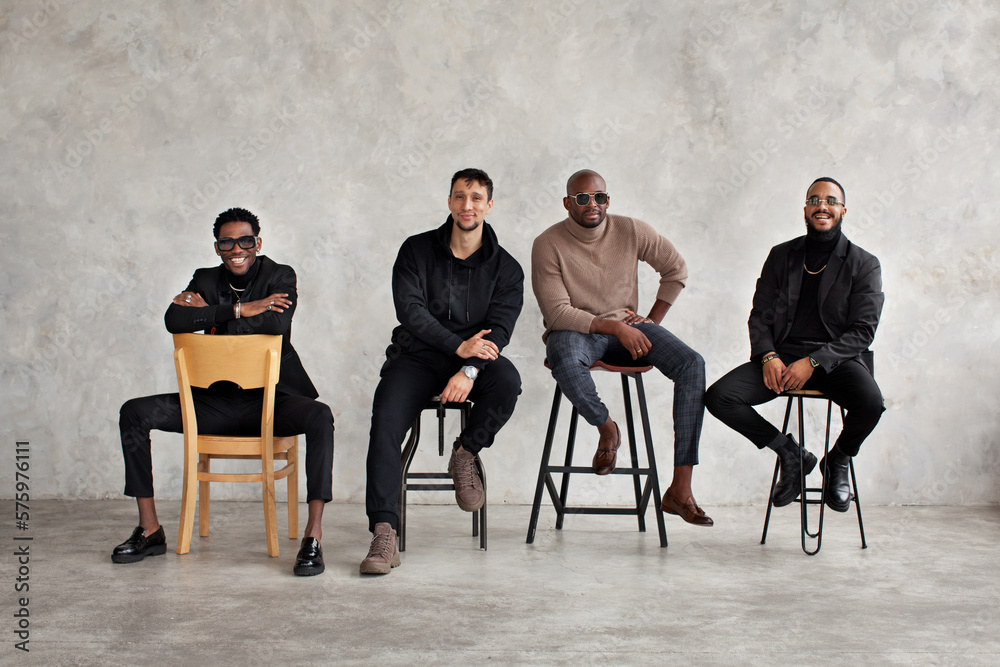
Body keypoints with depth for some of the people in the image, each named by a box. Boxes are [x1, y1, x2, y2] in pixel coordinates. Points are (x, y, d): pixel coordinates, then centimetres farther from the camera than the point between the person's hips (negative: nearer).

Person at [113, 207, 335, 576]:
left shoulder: (280, 276, 0)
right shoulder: (206, 280, 9)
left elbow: (277, 323, -22)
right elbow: (174, 320, -12)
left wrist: (210, 312, -13)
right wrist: (242, 309, -18)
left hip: (272, 398, -4)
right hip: (216, 400, 4)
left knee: (320, 417, -35)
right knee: (134, 413, -10)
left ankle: (313, 535, -33)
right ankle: (150, 529, -4)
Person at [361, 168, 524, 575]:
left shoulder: (505, 267, 4)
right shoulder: (417, 250, 4)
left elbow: (499, 327, -8)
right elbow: (409, 309, -8)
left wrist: (470, 371, -26)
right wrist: (458, 346, -21)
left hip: (473, 359, 1)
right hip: (417, 356, 0)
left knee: (507, 382, -34)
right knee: (385, 420, -27)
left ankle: (465, 454, -6)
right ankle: (384, 534, -28)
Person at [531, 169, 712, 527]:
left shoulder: (631, 231, 0)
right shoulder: (548, 244, -10)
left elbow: (676, 268, 14)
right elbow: (557, 312, -16)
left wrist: (653, 319, 5)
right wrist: (614, 327, -23)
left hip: (627, 327, 3)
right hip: (575, 330, -3)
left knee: (692, 363, -22)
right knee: (565, 358, -42)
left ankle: (680, 490, -24)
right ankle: (607, 428, -8)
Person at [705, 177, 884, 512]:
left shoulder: (864, 264, 6)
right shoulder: (781, 256, 15)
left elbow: (862, 331, -3)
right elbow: (759, 315, 11)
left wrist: (813, 362, -17)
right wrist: (768, 356, -11)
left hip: (836, 356, -2)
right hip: (782, 355, 2)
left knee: (870, 403, -35)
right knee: (718, 397, -21)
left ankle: (837, 462, 2)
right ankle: (791, 454, 2)